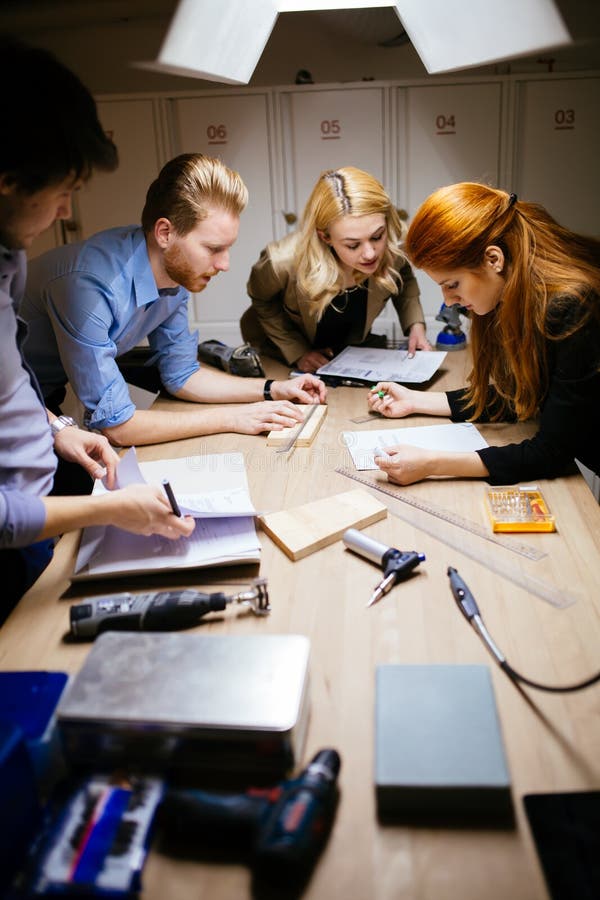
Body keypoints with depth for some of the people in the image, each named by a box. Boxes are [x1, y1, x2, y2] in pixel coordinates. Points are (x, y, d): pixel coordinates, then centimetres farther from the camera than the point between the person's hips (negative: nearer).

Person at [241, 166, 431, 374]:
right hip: (283, 359, -2)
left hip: (352, 352, 3)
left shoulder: (393, 247, -24)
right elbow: (262, 301, -9)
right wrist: (297, 353, -15)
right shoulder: (284, 262, -34)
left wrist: (415, 324, -13)